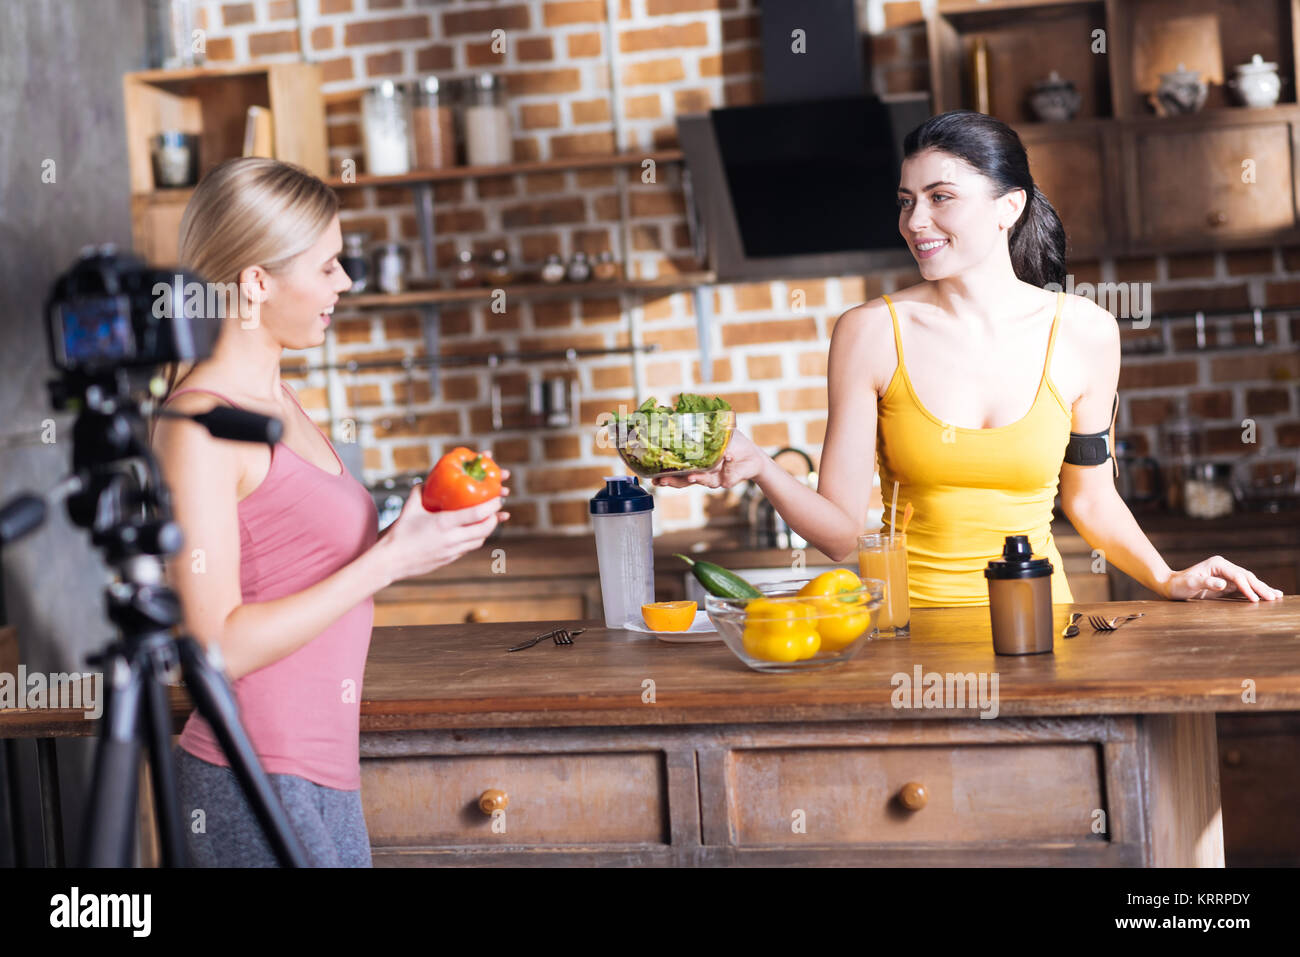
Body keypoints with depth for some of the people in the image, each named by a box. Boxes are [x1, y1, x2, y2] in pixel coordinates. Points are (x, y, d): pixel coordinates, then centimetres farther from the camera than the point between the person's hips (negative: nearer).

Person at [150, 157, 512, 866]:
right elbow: (221, 645, -20)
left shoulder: (278, 403, 12)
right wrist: (390, 559, -17)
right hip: (259, 789, -9)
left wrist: (423, 529, 3)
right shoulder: (199, 423, -15)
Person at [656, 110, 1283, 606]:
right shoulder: (870, 333, -3)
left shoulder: (1083, 333, 2)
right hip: (908, 618, -1)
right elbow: (842, 532, -5)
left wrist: (1166, 580, 1)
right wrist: (758, 468, -20)